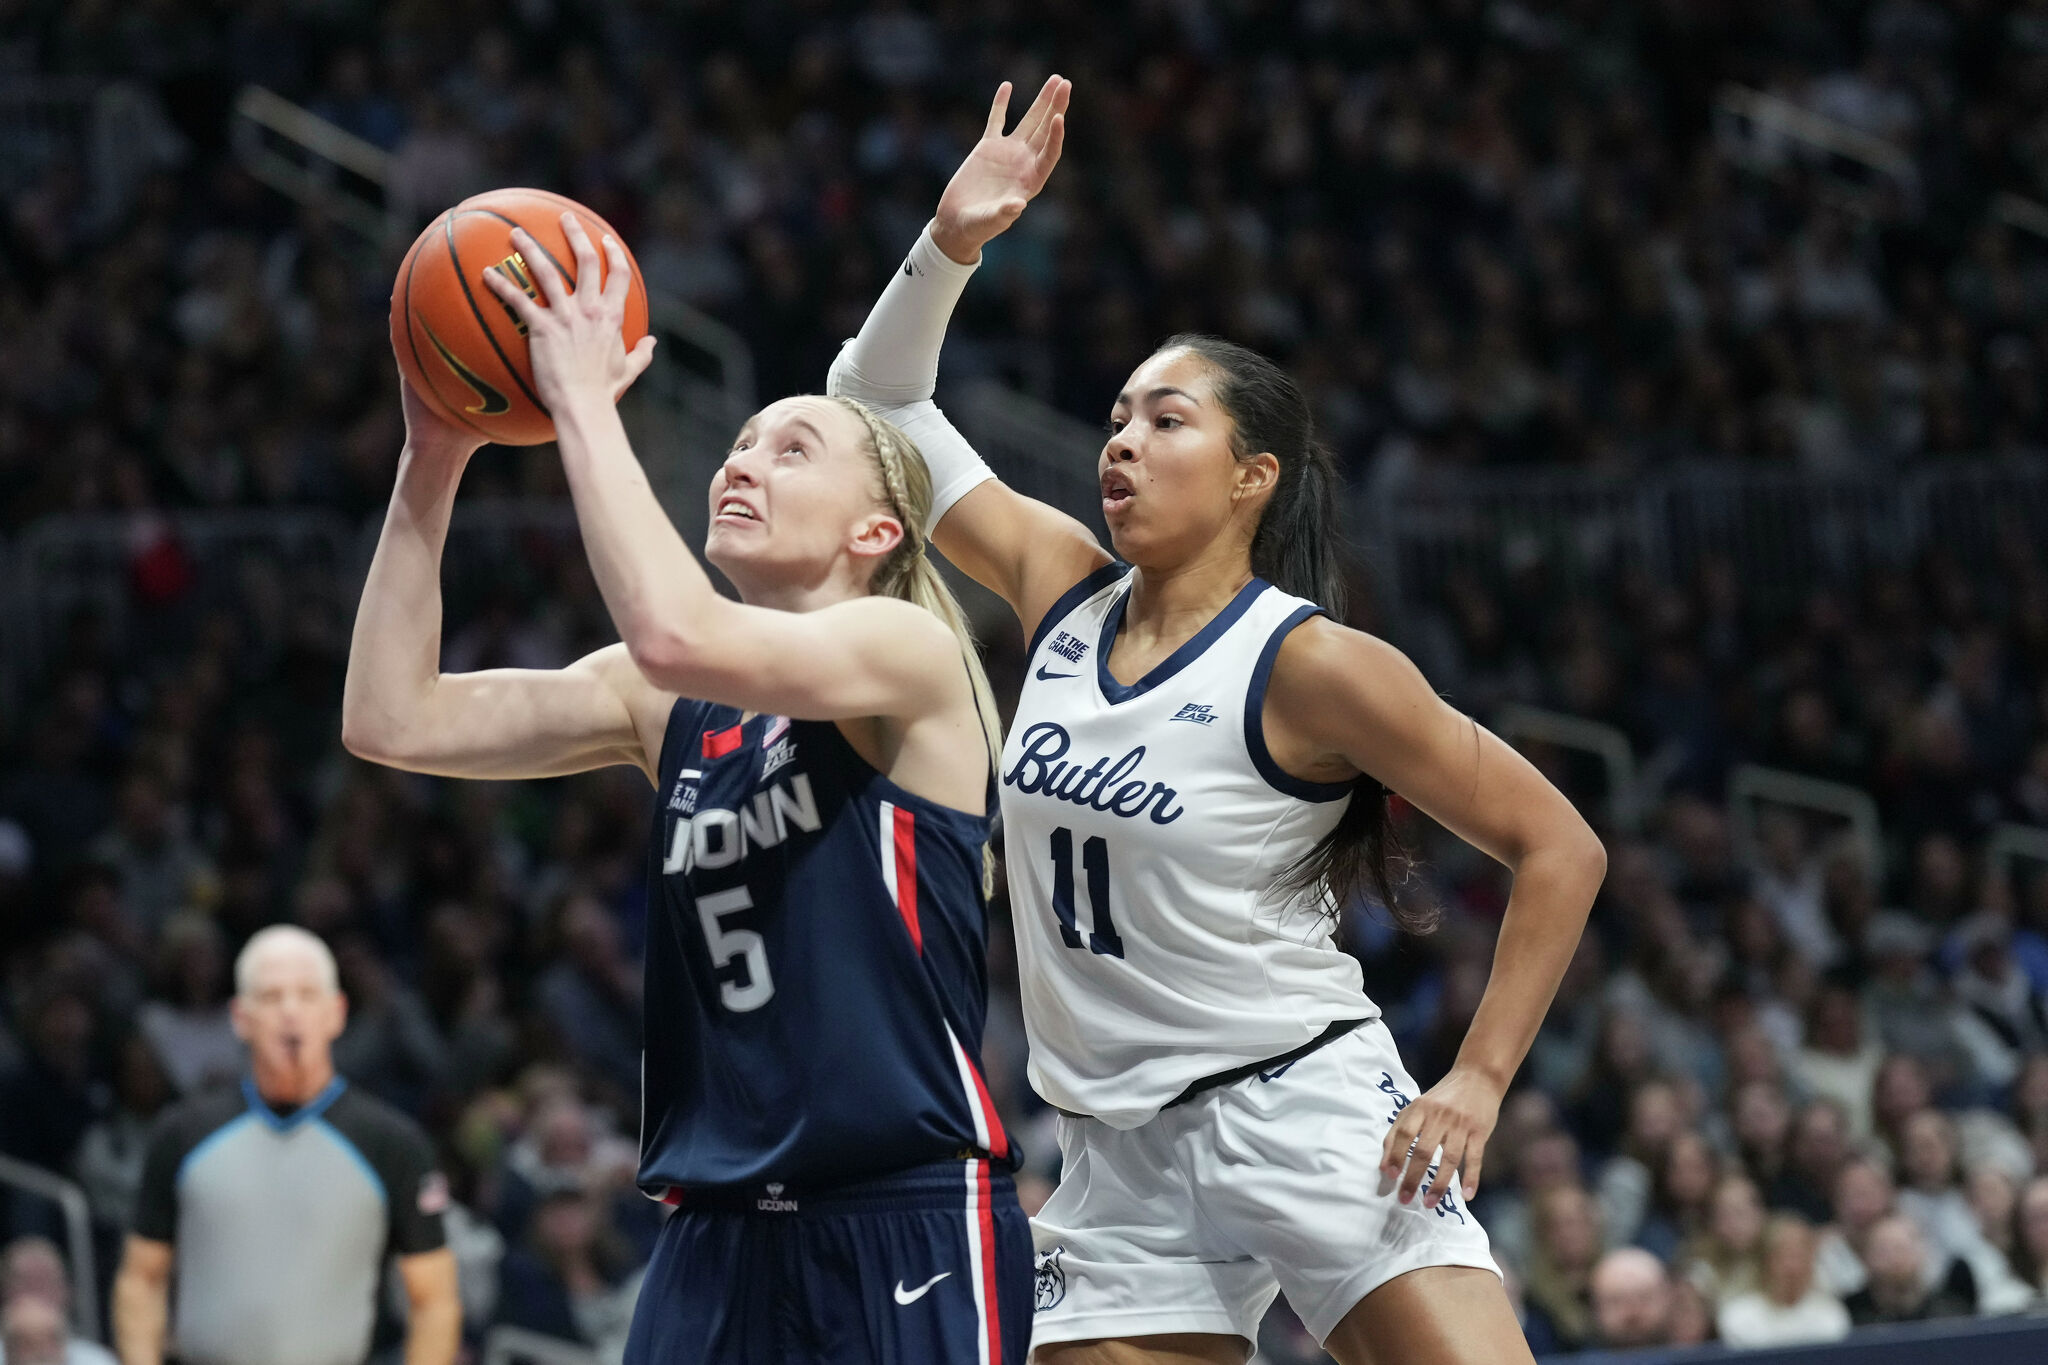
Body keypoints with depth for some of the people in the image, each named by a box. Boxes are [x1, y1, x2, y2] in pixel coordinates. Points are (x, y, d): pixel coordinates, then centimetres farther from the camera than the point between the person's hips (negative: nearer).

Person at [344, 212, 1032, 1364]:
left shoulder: (911, 653, -5)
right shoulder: (670, 703, 12)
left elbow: (679, 635, -24)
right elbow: (394, 720, 5)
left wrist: (583, 401, -17)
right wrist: (433, 467, -1)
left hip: (909, 1228, -6)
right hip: (720, 1237, 6)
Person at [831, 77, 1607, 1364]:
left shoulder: (1313, 664, -10)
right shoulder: (1064, 593, 7)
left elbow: (1560, 846, -8)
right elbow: (879, 404, 13)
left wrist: (1477, 1083, -12)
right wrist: (952, 243, -3)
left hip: (1303, 1106, -6)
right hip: (1123, 1154, 6)